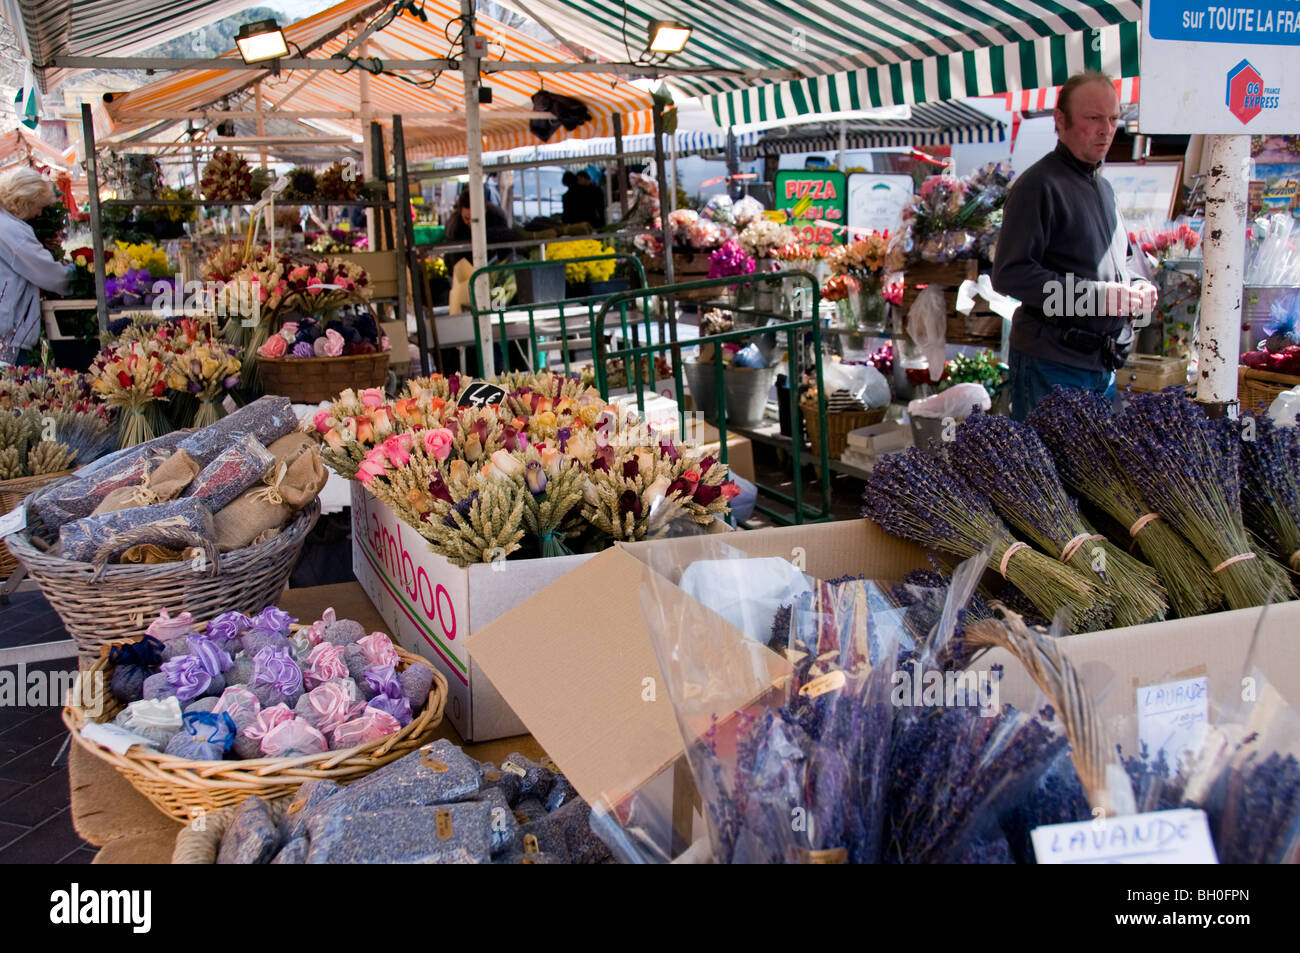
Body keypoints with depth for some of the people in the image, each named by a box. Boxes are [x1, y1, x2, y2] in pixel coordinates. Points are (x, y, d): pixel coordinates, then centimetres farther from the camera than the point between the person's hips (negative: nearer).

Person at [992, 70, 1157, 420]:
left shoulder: (1103, 187, 18)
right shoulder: (1038, 184, -10)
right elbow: (1009, 274, -19)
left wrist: (1137, 287, 8)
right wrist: (1093, 295, -22)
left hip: (1103, 364, 9)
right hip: (1051, 367, -9)